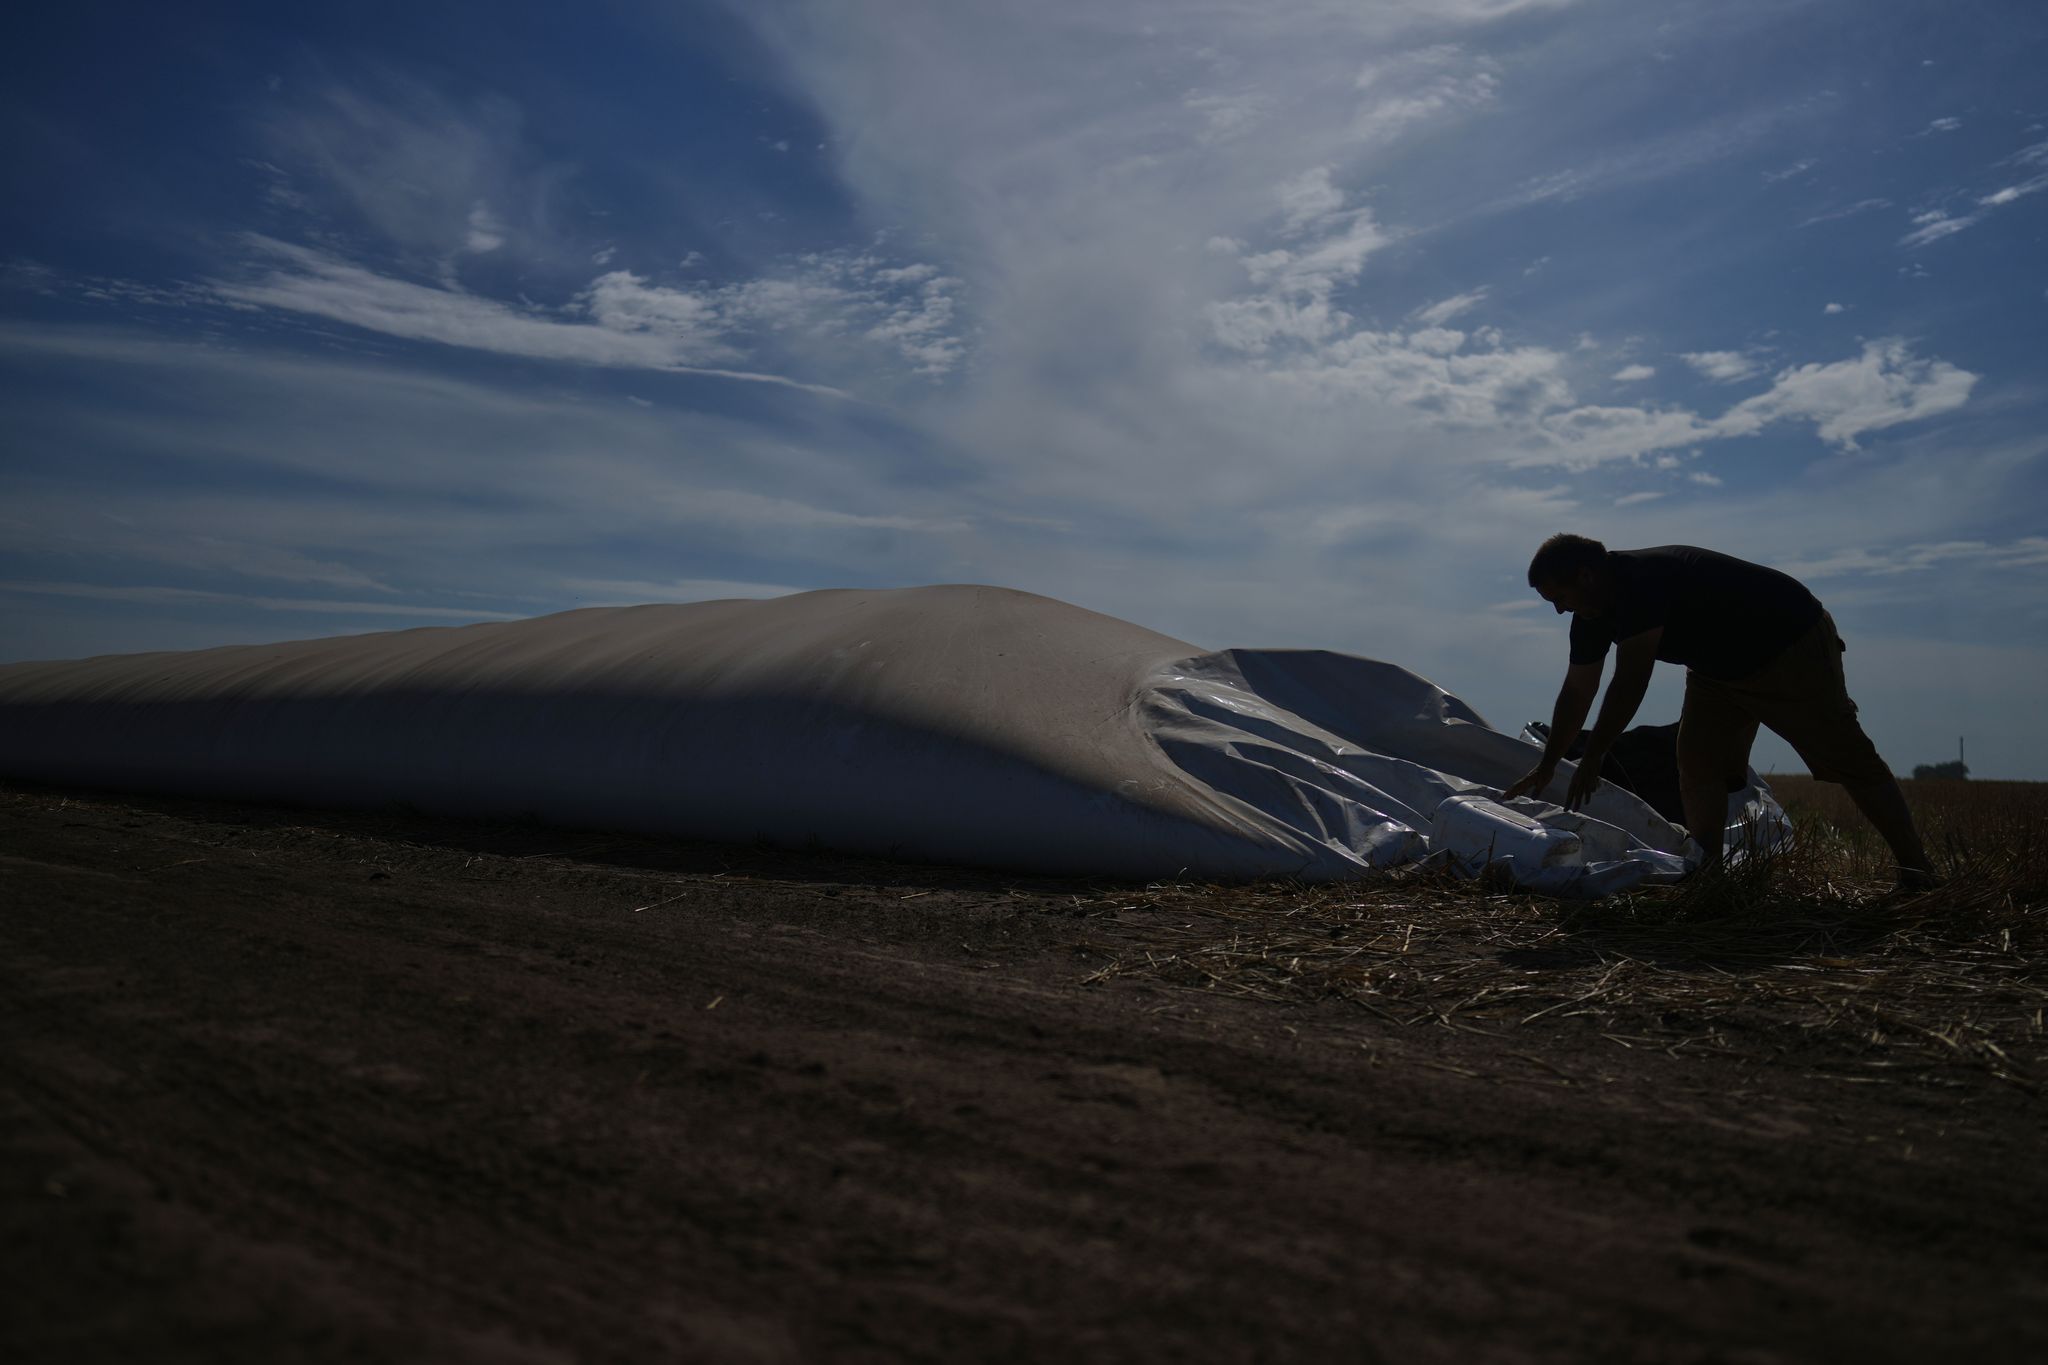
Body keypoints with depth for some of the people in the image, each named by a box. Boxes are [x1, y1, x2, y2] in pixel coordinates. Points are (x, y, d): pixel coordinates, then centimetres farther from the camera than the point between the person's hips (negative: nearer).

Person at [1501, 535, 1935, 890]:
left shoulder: (1643, 580, -32)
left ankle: (1916, 868, 1)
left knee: (1849, 760, -5)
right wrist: (1546, 768, 4)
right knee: (1697, 765, -3)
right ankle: (1709, 872, -3)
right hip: (1720, 666, 9)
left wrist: (1593, 758, -31)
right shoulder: (1592, 614, -3)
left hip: (1793, 644, -9)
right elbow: (1577, 692, 4)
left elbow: (1631, 682, -35)